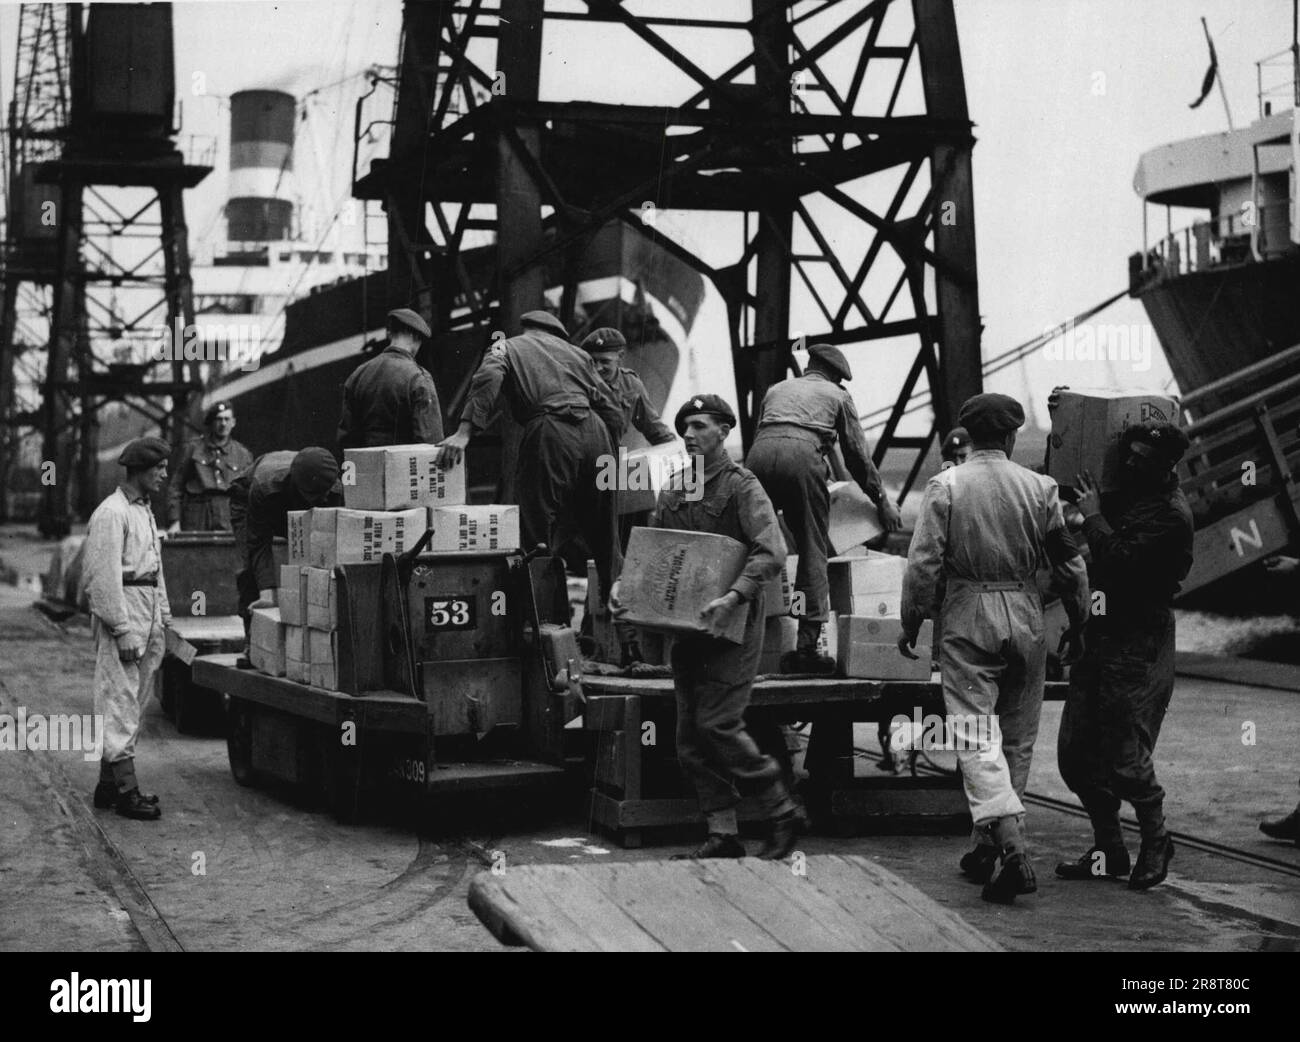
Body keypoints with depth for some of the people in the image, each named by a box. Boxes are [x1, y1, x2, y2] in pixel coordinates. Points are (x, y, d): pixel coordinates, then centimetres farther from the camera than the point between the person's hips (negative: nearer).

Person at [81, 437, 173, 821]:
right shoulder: (111, 514, -13)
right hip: (120, 612, -10)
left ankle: (109, 784, 19)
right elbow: (104, 577, -18)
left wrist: (163, 617, 19)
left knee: (133, 702, 12)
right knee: (120, 699, -8)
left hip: (146, 614, 10)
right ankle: (124, 789, -7)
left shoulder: (144, 511, 18)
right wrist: (123, 630, -21)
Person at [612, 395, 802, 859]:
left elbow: (771, 551, -19)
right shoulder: (672, 493, 13)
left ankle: (782, 813, 1)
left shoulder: (741, 486, -8)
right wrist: (623, 589, -1)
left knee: (717, 724, -13)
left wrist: (735, 597, -31)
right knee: (690, 736, 5)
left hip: (732, 628, -7)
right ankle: (723, 834, 11)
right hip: (687, 627, 7)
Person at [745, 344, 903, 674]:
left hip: (759, 453, 3)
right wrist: (882, 501, 35)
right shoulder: (837, 395, 26)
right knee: (812, 551, 2)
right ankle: (805, 645, -5)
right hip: (801, 455, -3)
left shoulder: (776, 389, 36)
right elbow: (858, 455, 25)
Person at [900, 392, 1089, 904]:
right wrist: (1077, 622, 16)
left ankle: (1012, 848, -20)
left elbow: (924, 562, -9)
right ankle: (990, 846, 22)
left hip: (967, 620, -2)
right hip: (1025, 617, 3)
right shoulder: (1040, 488, 1)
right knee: (1017, 738, 14)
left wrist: (911, 621, 2)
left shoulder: (945, 486, -5)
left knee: (978, 736, -5)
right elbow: (1069, 562, 5)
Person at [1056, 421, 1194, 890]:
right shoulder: (1125, 492, 11)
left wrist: (1092, 517, -12)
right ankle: (1109, 850, 18)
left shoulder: (1171, 515, -14)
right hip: (1100, 635, 8)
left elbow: (1120, 559, -23)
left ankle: (1155, 842, 18)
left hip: (1140, 645, -8)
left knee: (1124, 759, -6)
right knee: (1075, 750, 6)